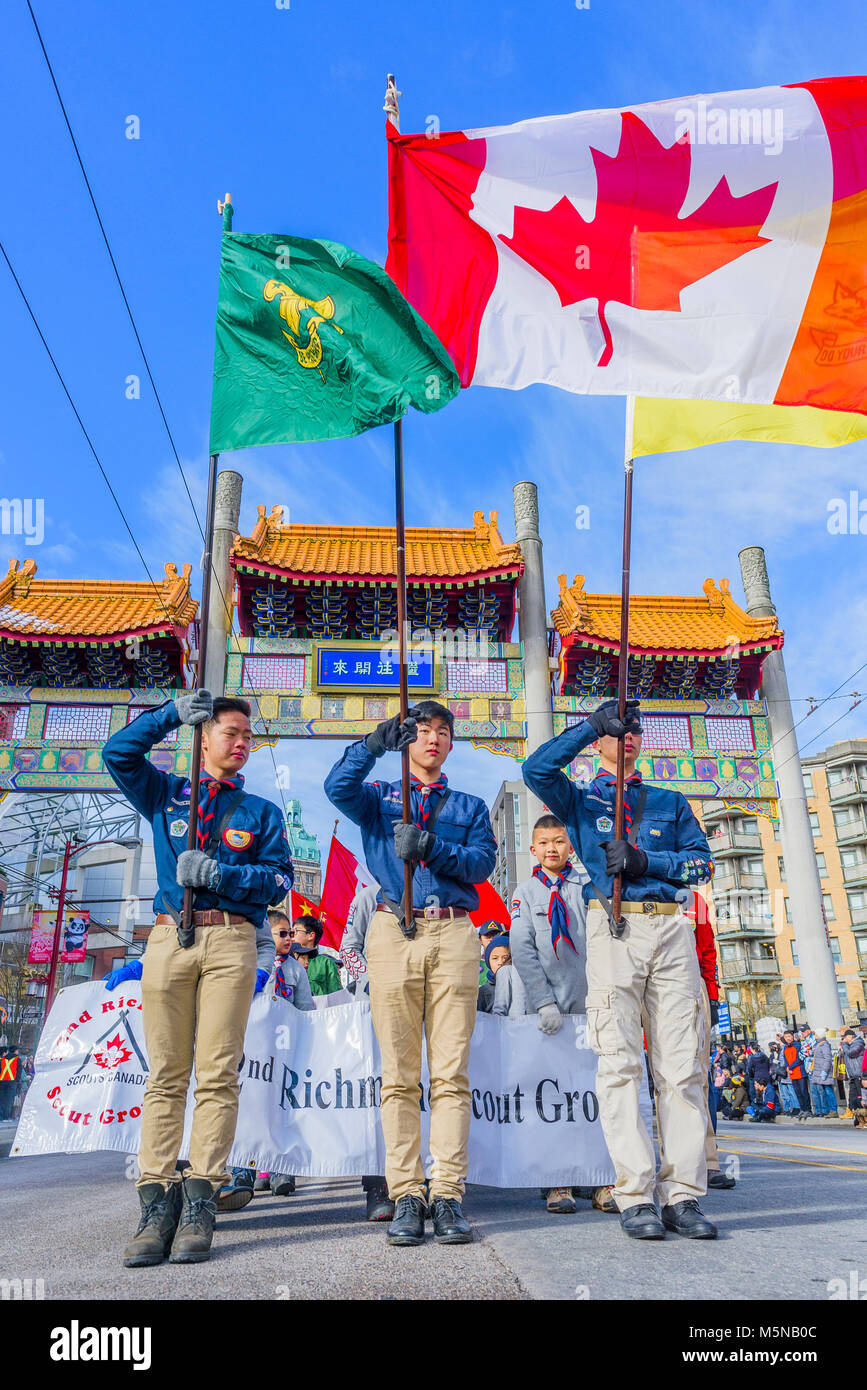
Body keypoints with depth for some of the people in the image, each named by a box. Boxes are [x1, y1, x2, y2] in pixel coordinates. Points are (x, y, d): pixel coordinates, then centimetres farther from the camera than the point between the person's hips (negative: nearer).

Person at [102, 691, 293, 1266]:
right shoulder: (168, 795, 19)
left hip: (231, 942, -1)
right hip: (169, 938, 1)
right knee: (166, 1074, 0)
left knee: (217, 1073, -6)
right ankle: (158, 1205, 3)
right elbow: (118, 752, 8)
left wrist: (217, 873, -10)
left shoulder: (261, 811, 15)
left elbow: (280, 877, 4)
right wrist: (173, 713, 4)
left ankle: (200, 1203, -2)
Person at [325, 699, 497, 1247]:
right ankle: (406, 1196, 6)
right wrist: (376, 743, -16)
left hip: (454, 934, 1)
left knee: (451, 1072, -2)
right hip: (394, 931, 0)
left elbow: (483, 861, 3)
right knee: (400, 1073, 0)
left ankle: (448, 1195, 3)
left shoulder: (470, 806, 21)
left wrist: (432, 847, -13)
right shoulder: (380, 797, 18)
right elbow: (338, 788, -5)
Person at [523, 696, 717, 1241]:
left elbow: (702, 862, 12)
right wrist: (593, 724, -2)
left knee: (683, 1063, -1)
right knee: (620, 1062, -7)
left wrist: (646, 859, -6)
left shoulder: (671, 802, 23)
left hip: (672, 928, 3)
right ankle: (636, 1196, -3)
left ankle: (683, 1194, 4)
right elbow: (537, 769, -4)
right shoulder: (581, 799, 16)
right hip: (613, 927, -2)